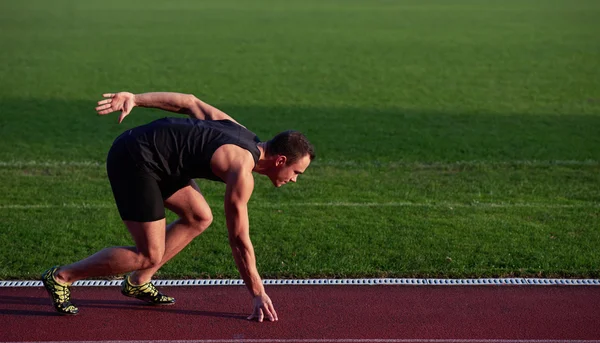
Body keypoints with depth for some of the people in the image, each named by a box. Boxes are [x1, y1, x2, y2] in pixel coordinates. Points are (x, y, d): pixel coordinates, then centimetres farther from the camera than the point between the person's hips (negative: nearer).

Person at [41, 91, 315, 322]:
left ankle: (138, 282, 20)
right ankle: (61, 277, 6)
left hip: (145, 148, 10)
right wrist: (259, 295, -6)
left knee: (200, 218, 11)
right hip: (133, 160, -10)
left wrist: (135, 99, 9)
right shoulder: (242, 172, -18)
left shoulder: (239, 131, 6)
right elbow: (239, 240, -14)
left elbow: (190, 102, 10)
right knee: (149, 255, -5)